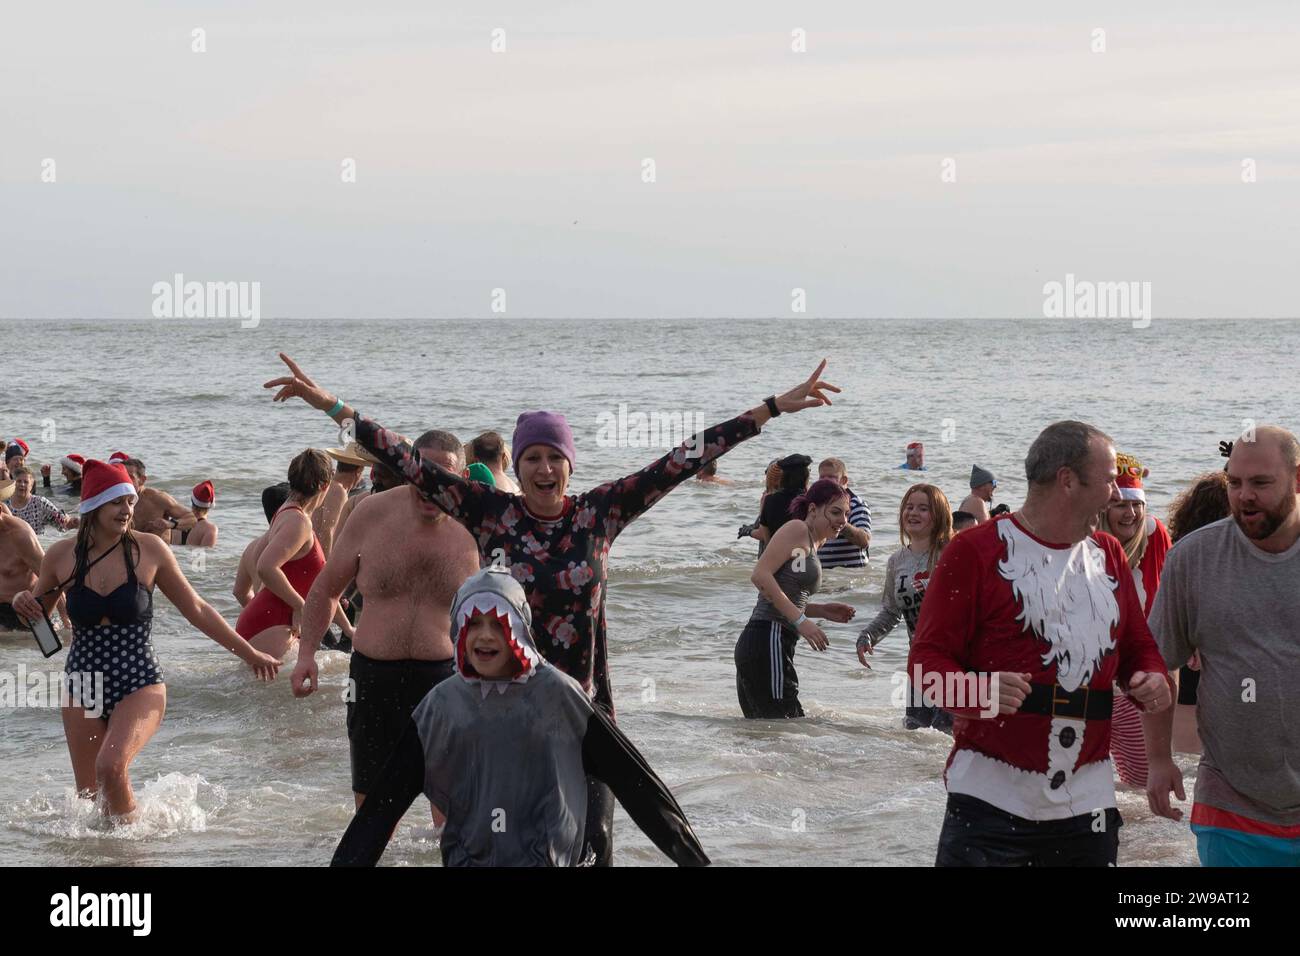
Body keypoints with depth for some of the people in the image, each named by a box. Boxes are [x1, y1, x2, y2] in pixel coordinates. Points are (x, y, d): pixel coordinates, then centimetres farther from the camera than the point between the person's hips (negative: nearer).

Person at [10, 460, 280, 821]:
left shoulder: (149, 550, -6)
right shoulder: (62, 555, -1)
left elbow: (196, 610, 5)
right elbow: (38, 608, 18)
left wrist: (248, 653, 9)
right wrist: (21, 601, -7)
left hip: (139, 684, -3)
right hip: (83, 686, 3)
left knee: (111, 765, -27)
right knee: (88, 794, 7)